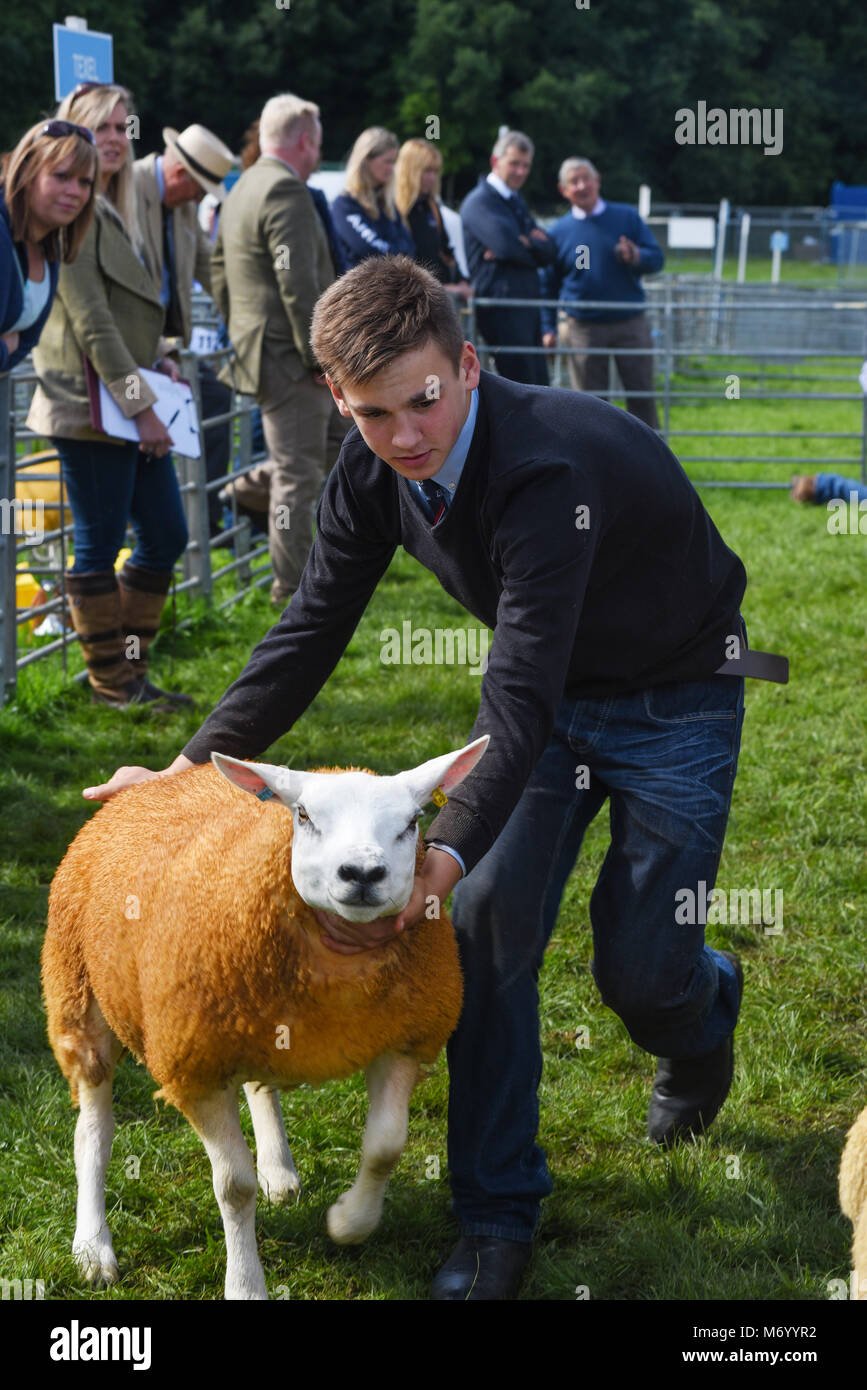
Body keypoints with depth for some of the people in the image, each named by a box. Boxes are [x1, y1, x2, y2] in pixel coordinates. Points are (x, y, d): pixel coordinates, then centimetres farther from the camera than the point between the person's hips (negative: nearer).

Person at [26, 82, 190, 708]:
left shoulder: (113, 212, 19)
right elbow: (91, 319, -17)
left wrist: (159, 361, 10)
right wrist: (138, 404, -18)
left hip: (133, 407, 10)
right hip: (91, 407, -10)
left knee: (166, 535, 10)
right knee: (99, 544, -2)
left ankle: (131, 672, 20)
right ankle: (111, 684, 7)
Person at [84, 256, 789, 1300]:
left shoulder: (551, 469, -38)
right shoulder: (374, 469, -15)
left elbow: (523, 700, -42)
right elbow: (313, 630, -2)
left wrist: (442, 856, -50)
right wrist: (190, 768, -3)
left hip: (673, 697, -6)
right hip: (544, 683, 6)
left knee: (638, 968, -4)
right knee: (490, 923, -6)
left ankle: (705, 1007, 37)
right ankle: (497, 1219, 6)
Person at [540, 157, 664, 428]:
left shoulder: (627, 217, 4)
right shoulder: (558, 232, 5)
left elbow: (656, 259, 3)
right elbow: (548, 285, 11)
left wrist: (636, 258, -20)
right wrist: (549, 329, 4)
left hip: (631, 324, 0)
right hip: (583, 329, 0)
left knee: (642, 395, 1)